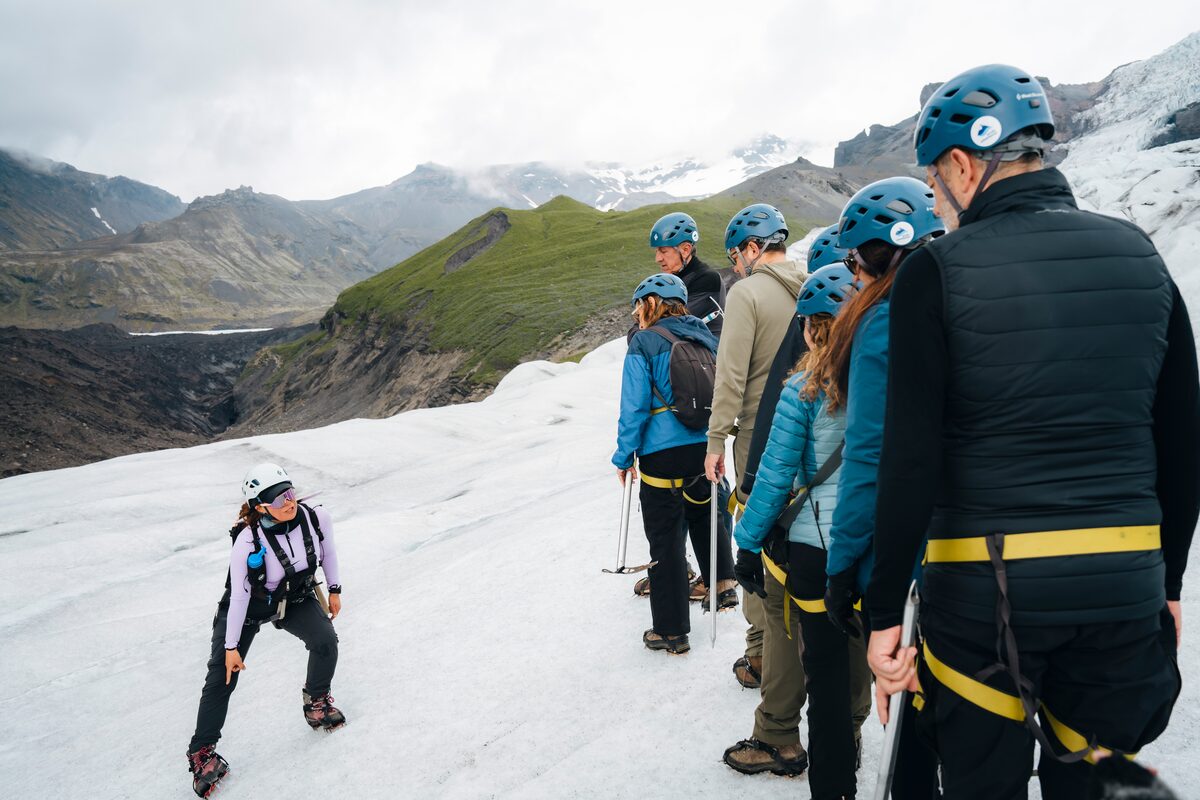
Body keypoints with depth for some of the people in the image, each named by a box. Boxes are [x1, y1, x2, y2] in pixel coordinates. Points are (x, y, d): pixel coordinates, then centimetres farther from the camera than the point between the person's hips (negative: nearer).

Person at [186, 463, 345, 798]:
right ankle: (202, 752, 21)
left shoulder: (317, 518, -27)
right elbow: (239, 595, -24)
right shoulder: (247, 541, -36)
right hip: (248, 606, -2)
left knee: (325, 641, -18)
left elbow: (328, 550, -3)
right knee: (222, 677, -1)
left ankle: (316, 701, 12)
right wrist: (231, 646, -15)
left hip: (296, 599, 3)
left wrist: (334, 589, 7)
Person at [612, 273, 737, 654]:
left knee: (665, 540, 4)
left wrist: (624, 456, -2)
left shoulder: (644, 343, -9)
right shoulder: (705, 337, 8)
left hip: (663, 455, -5)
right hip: (705, 450, 6)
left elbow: (635, 407, -11)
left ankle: (672, 631, 13)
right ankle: (723, 583, 27)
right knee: (704, 513, 31)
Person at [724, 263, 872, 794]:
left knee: (825, 671, 9)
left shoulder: (804, 391, -12)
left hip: (818, 549, -4)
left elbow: (775, 478, -10)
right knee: (856, 659, 19)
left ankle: (831, 783, 24)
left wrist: (748, 544, -1)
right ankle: (847, 745, 38)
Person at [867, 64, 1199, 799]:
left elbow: (911, 458, -14)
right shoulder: (1139, 256, 4)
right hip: (1125, 585, 4)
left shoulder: (939, 271, -10)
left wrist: (885, 610, -6)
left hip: (988, 586, -4)